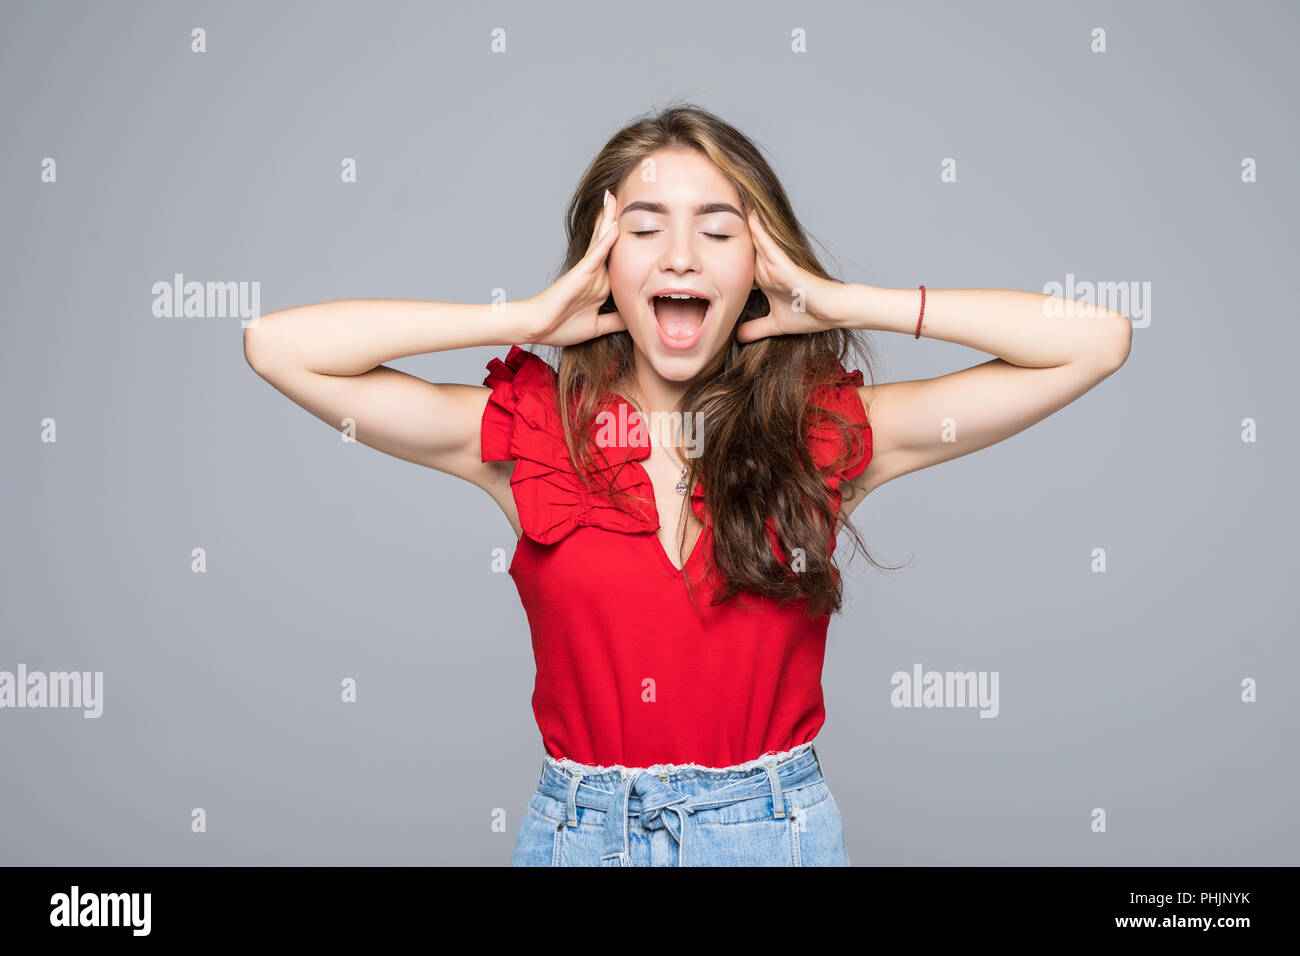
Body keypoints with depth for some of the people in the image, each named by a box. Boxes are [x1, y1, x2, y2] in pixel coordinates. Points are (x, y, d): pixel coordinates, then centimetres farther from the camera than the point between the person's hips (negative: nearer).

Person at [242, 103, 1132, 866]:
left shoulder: (828, 431, -4)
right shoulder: (530, 429, -4)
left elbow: (1095, 339, -8)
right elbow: (279, 345, -10)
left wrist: (839, 302, -10)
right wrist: (526, 318, -11)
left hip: (776, 829, 0)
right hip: (577, 830, 1)